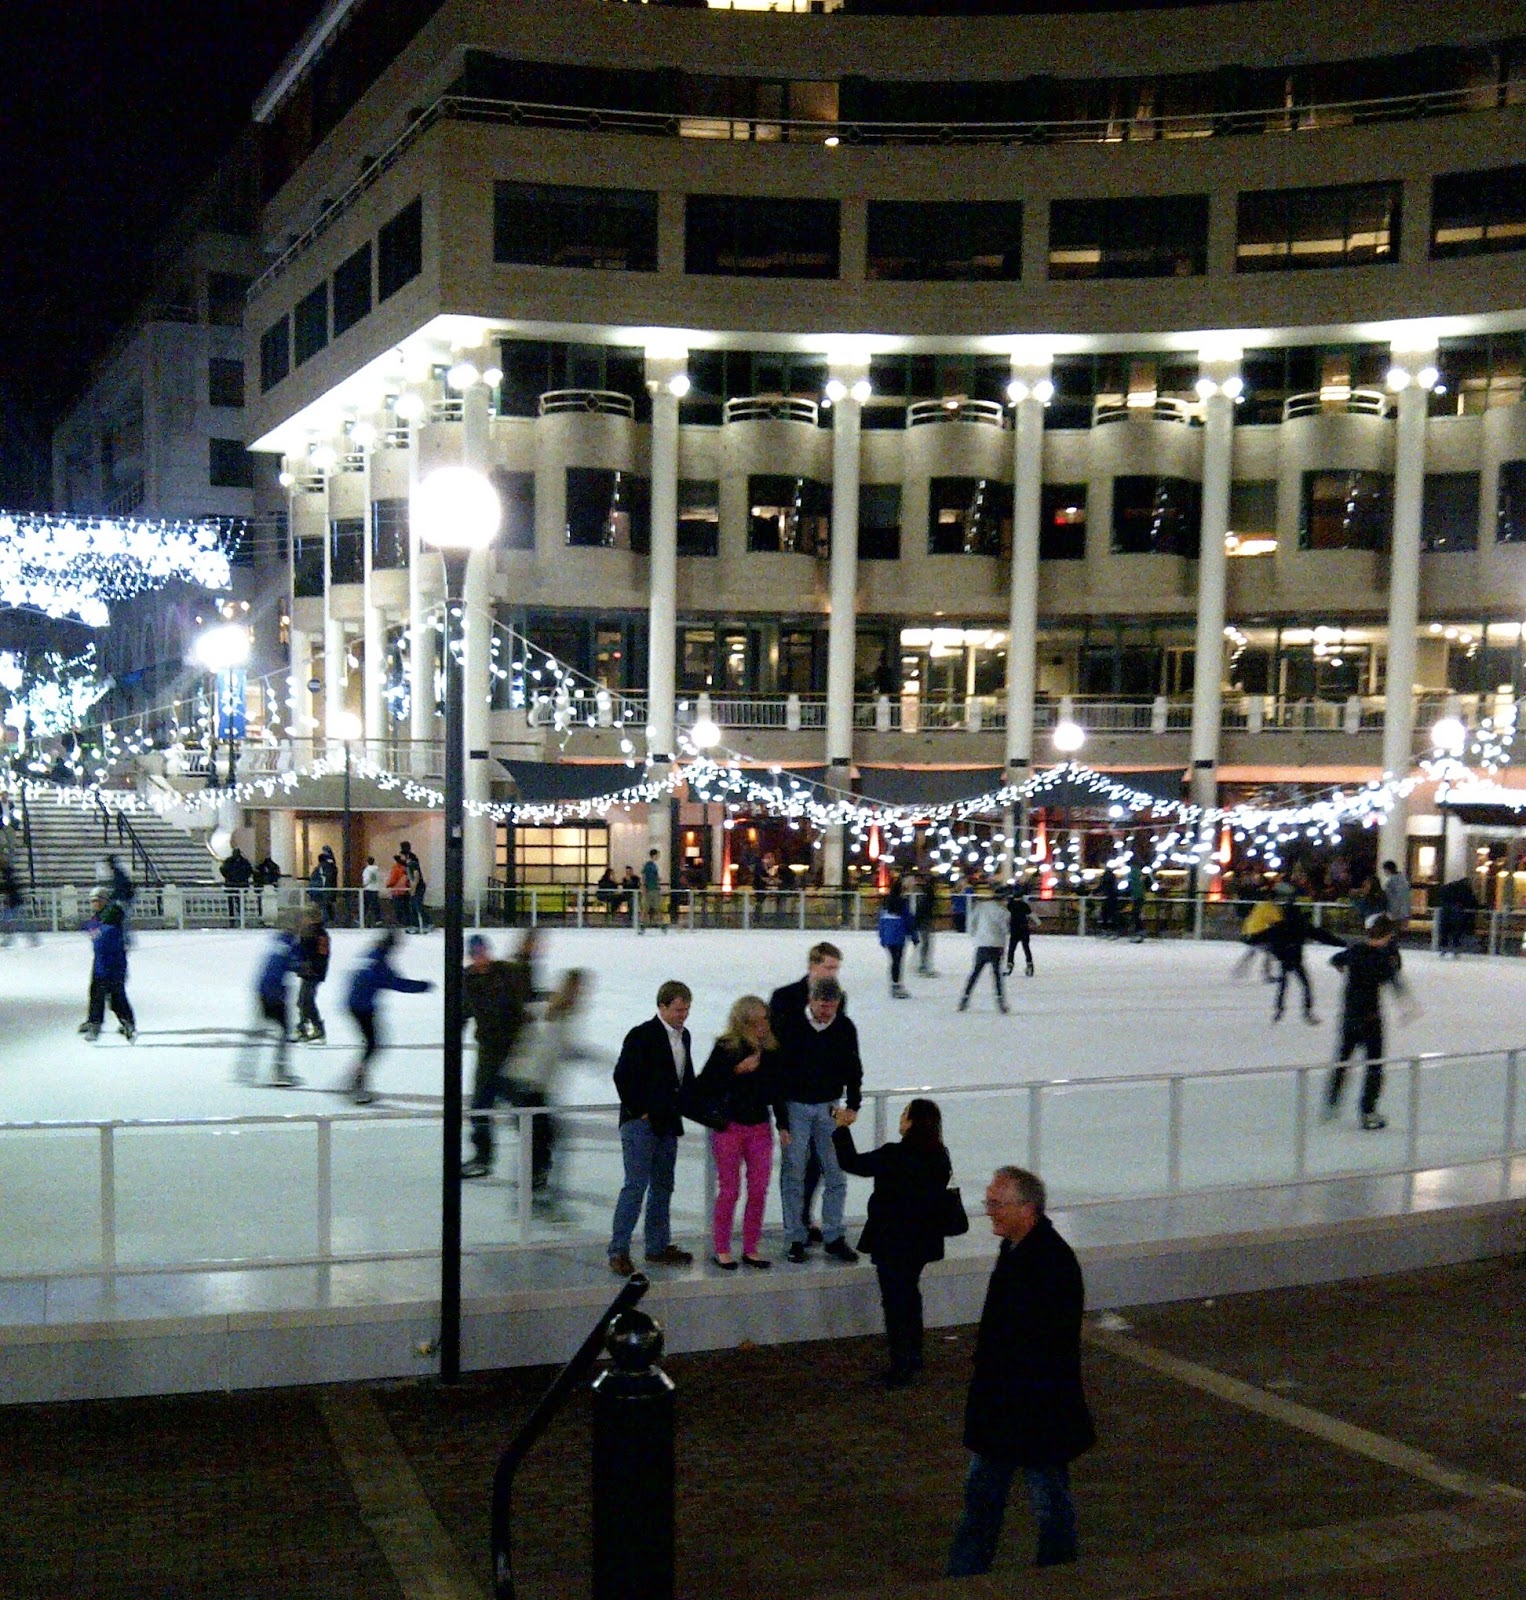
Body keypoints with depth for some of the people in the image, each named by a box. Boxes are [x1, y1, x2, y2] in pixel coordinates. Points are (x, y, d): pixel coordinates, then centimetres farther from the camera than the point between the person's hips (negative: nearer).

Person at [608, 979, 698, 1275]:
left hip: (668, 1124, 8)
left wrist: (685, 1104, 8)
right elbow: (622, 1076, -16)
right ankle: (618, 1251, -4)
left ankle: (658, 1247, 23)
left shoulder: (683, 1036, 10)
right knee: (636, 1185, -9)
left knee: (663, 1186, 13)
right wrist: (639, 1111, -12)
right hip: (640, 1124, -8)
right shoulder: (642, 1036, -13)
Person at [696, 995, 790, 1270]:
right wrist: (737, 1070, -23)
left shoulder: (772, 1051, 2)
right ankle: (721, 1249, 14)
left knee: (759, 1190, 5)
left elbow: (777, 1092, 12)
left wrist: (783, 1126, 10)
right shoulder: (726, 1048, -11)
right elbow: (704, 1086, -14)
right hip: (729, 1126, -4)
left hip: (760, 1127, 4)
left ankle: (751, 1249, 17)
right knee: (729, 1190, 1)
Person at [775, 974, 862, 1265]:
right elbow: (775, 1066, -5)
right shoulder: (790, 1025, -10)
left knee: (836, 1173, 3)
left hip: (829, 1107, 3)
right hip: (795, 1107, -2)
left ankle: (833, 1236, 15)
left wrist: (853, 1106, 0)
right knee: (794, 1174, 2)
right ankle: (796, 1239, 12)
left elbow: (853, 1069, 8)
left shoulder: (845, 1028, -2)